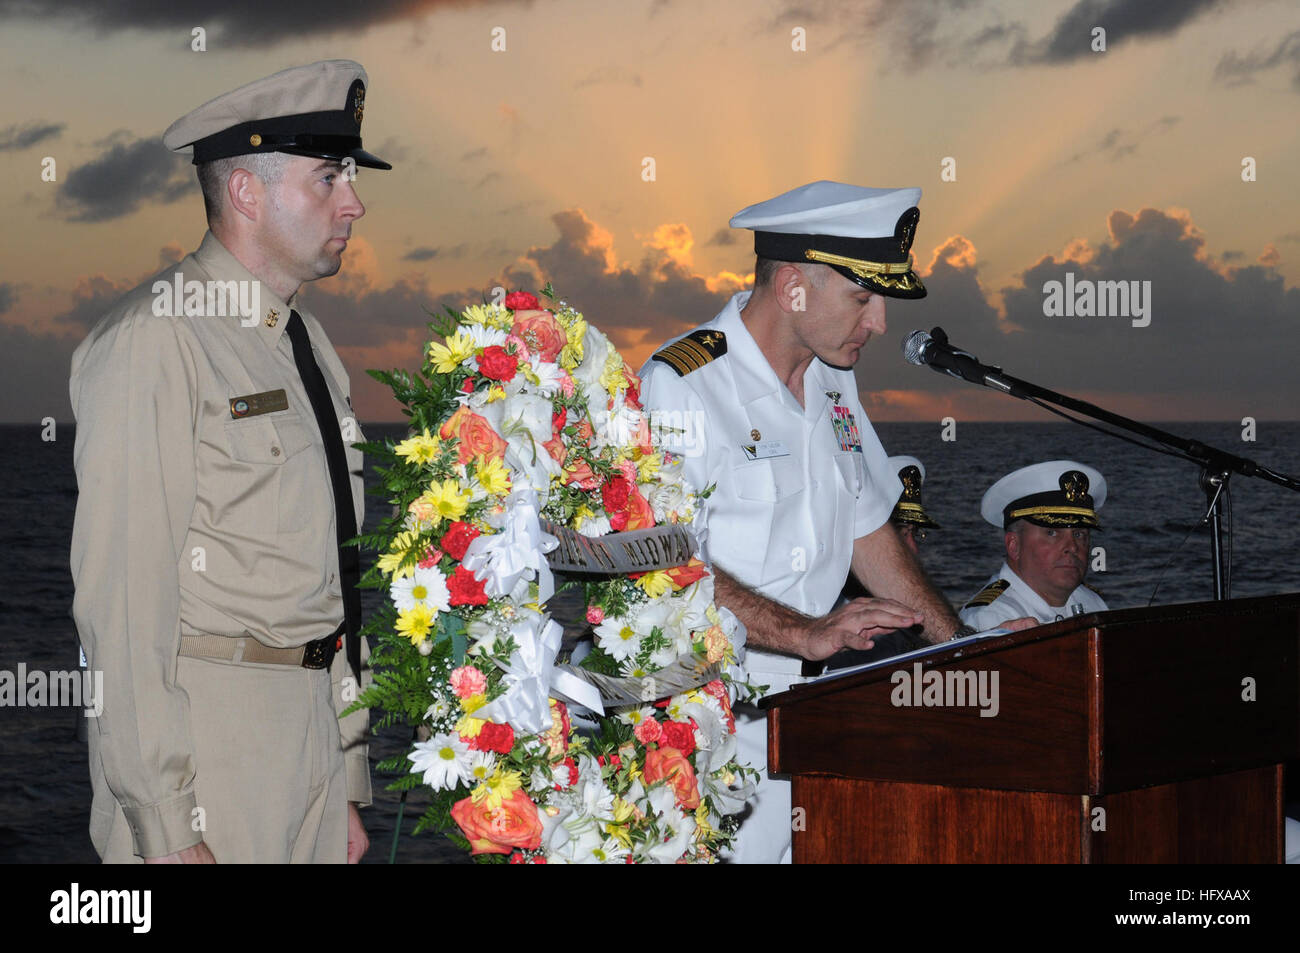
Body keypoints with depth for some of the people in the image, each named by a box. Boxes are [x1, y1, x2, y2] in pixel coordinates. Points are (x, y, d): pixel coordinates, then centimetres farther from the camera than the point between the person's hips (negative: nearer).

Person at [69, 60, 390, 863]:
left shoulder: (308, 342, 16)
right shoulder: (152, 343, -11)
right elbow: (121, 594, -16)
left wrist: (349, 786, 16)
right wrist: (166, 830, -20)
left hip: (315, 730, 7)